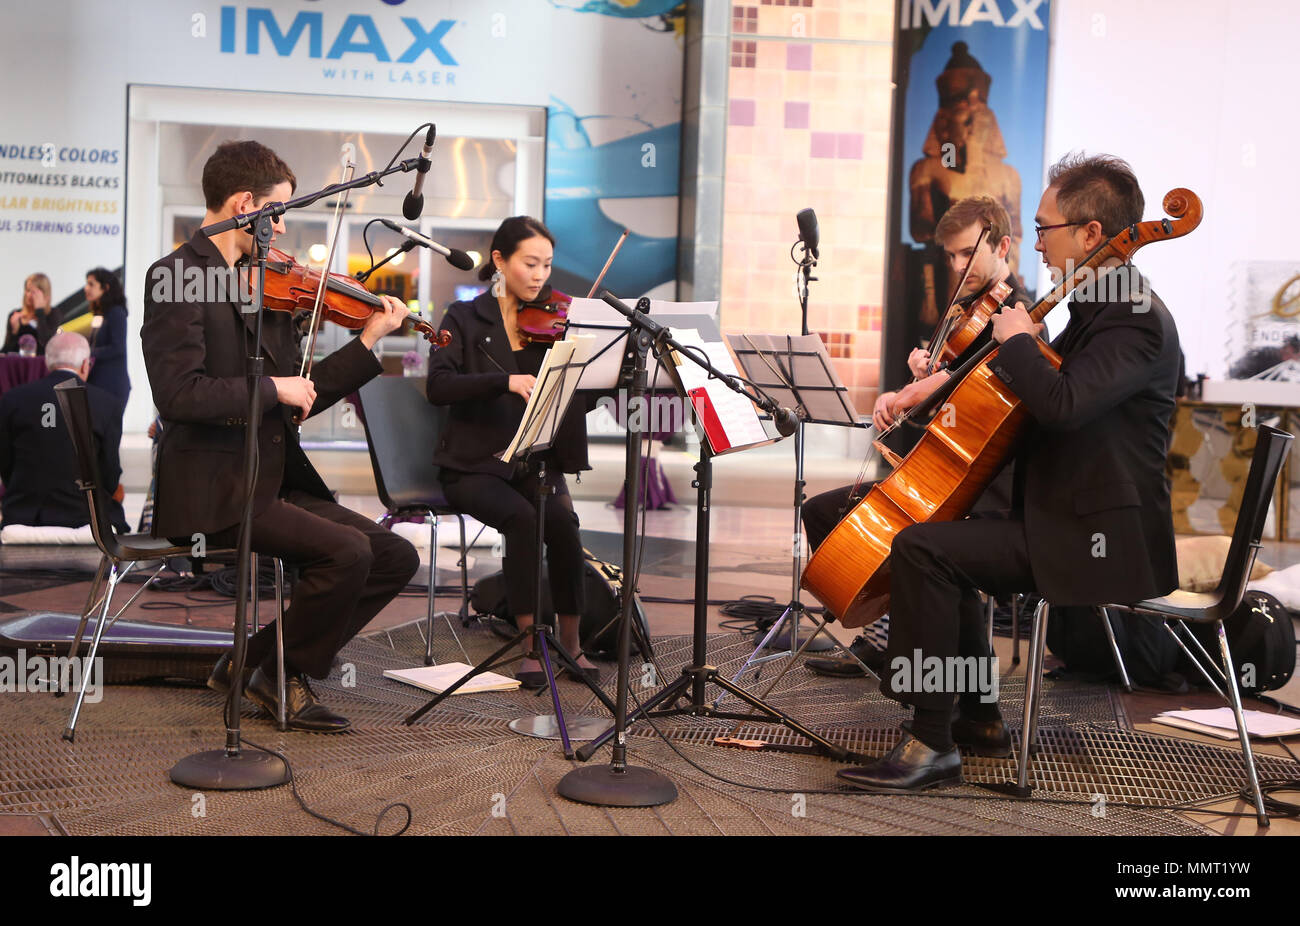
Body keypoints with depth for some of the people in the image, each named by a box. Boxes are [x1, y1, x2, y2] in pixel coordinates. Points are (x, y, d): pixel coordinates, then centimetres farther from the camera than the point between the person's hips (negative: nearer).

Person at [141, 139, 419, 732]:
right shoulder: (176, 277, -10)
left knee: (396, 557, 0)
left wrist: (368, 341, 8)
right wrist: (271, 387, -15)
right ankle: (281, 677, 1)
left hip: (275, 481, 9)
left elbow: (299, 397, 14)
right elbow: (178, 395, -22)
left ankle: (253, 661, 8)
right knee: (347, 551, -24)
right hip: (211, 489, -9)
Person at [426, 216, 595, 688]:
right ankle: (530, 643, -19)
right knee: (522, 517, -31)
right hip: (474, 467, -2)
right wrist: (505, 381, -27)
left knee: (561, 518, -27)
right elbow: (438, 387, -14)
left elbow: (577, 394, 2)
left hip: (535, 464, 2)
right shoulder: (466, 318, 3)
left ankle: (570, 641, -12)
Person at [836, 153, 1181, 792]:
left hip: (1096, 542, -11)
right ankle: (979, 720, 25)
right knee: (944, 536, 22)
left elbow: (1062, 402, -35)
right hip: (1068, 520, 11)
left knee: (921, 548, -22)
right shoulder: (1103, 309, 15)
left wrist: (1017, 339, -17)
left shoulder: (1137, 320, -18)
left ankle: (931, 744, -17)